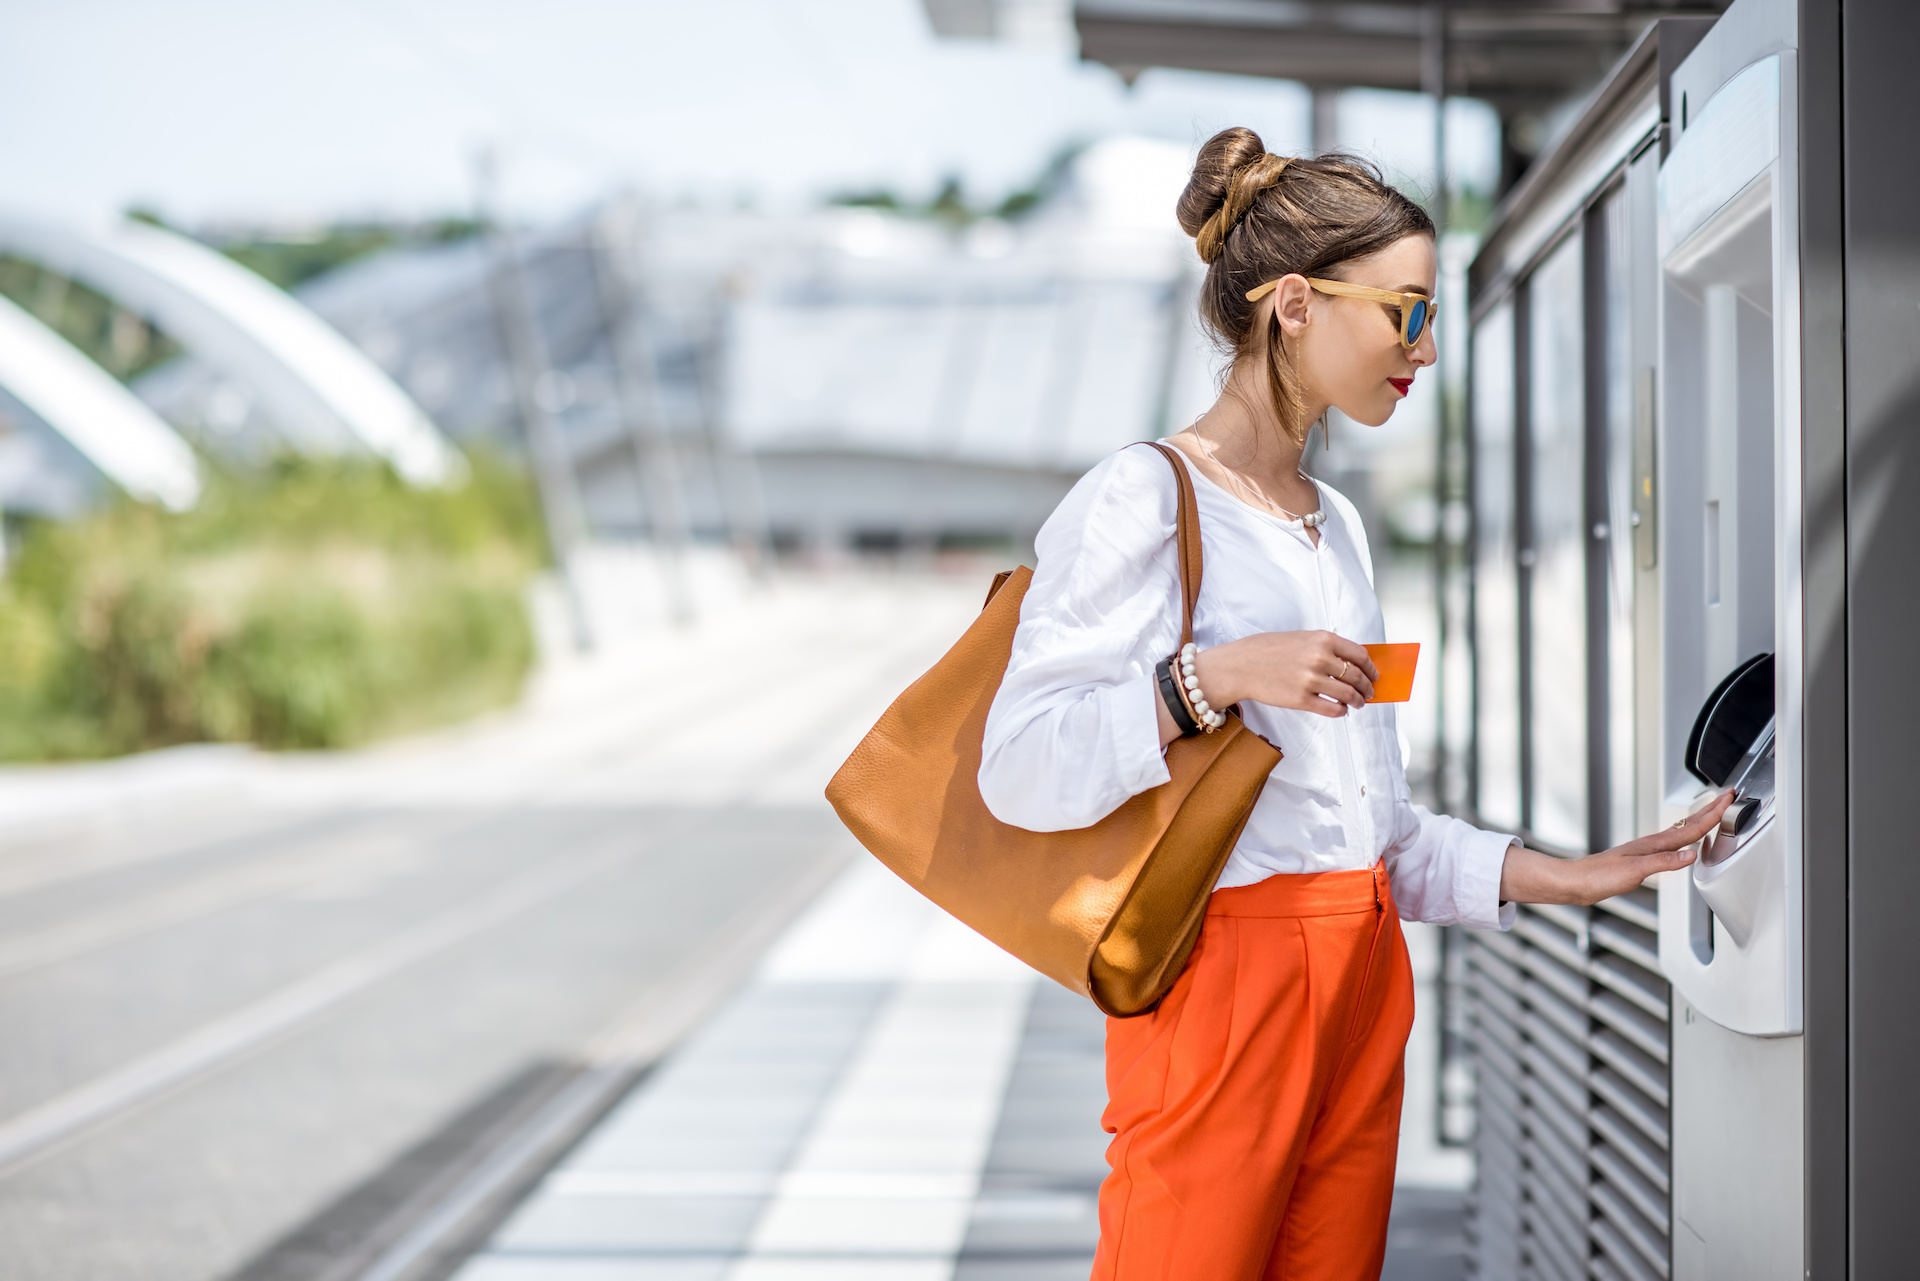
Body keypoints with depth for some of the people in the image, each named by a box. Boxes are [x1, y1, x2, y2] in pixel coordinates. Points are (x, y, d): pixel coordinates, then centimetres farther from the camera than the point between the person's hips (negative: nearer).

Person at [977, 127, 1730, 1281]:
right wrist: (1218, 675, -24)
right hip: (1227, 968, -8)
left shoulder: (1337, 526, 18)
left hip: (1363, 969, 8)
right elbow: (1023, 767, -16)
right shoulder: (1144, 499, -7)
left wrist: (1565, 877, 11)